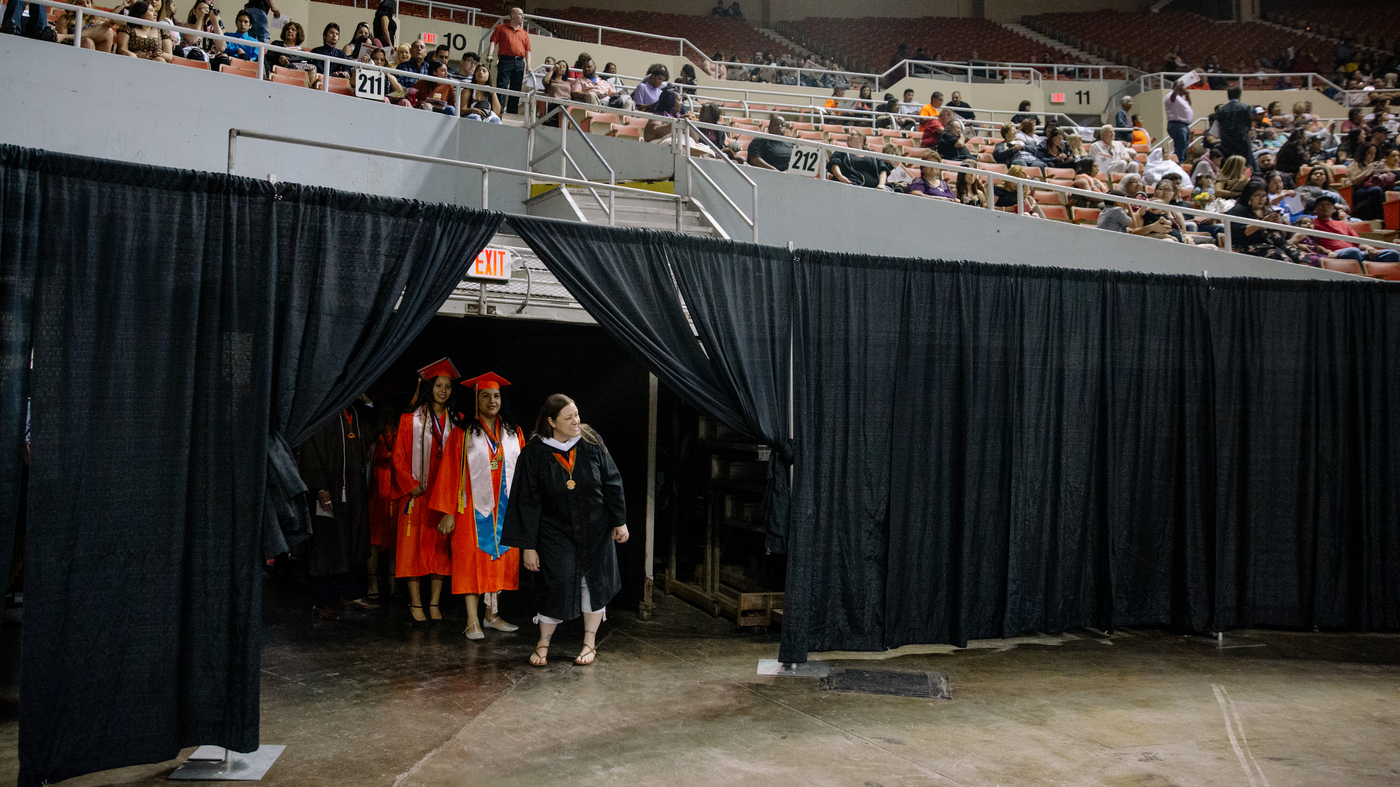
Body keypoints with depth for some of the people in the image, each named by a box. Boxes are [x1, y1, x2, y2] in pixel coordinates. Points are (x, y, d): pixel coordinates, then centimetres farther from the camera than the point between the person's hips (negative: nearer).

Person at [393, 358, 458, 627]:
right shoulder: (410, 420, 1)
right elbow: (399, 458, -1)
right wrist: (413, 487, -10)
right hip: (417, 494, -2)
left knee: (442, 548, 3)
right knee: (415, 547, -1)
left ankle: (434, 604, 9)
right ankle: (416, 605, 6)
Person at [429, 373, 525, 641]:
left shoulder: (514, 433, 8)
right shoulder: (463, 434, -2)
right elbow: (450, 474, -3)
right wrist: (448, 512, -9)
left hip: (505, 509, 4)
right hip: (474, 508, -3)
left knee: (499, 558, 9)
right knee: (473, 560, -2)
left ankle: (492, 614, 20)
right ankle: (473, 622, 3)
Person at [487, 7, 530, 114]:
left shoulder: (524, 33, 21)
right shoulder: (501, 28, 12)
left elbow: (527, 50, 15)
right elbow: (493, 42, 4)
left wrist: (528, 65, 2)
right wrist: (490, 55, -13)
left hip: (519, 62, 4)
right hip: (505, 61, -4)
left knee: (516, 90, 3)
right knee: (502, 87, -10)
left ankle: (512, 114, 6)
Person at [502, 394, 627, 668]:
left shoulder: (591, 443, -7)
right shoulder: (534, 453, -12)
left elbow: (612, 483, 1)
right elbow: (527, 502, -9)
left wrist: (620, 521, 0)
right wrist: (527, 545, -10)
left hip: (595, 529, 2)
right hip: (556, 530, -2)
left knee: (594, 581, 7)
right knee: (559, 584, -8)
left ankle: (590, 643, 23)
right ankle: (543, 644, 13)